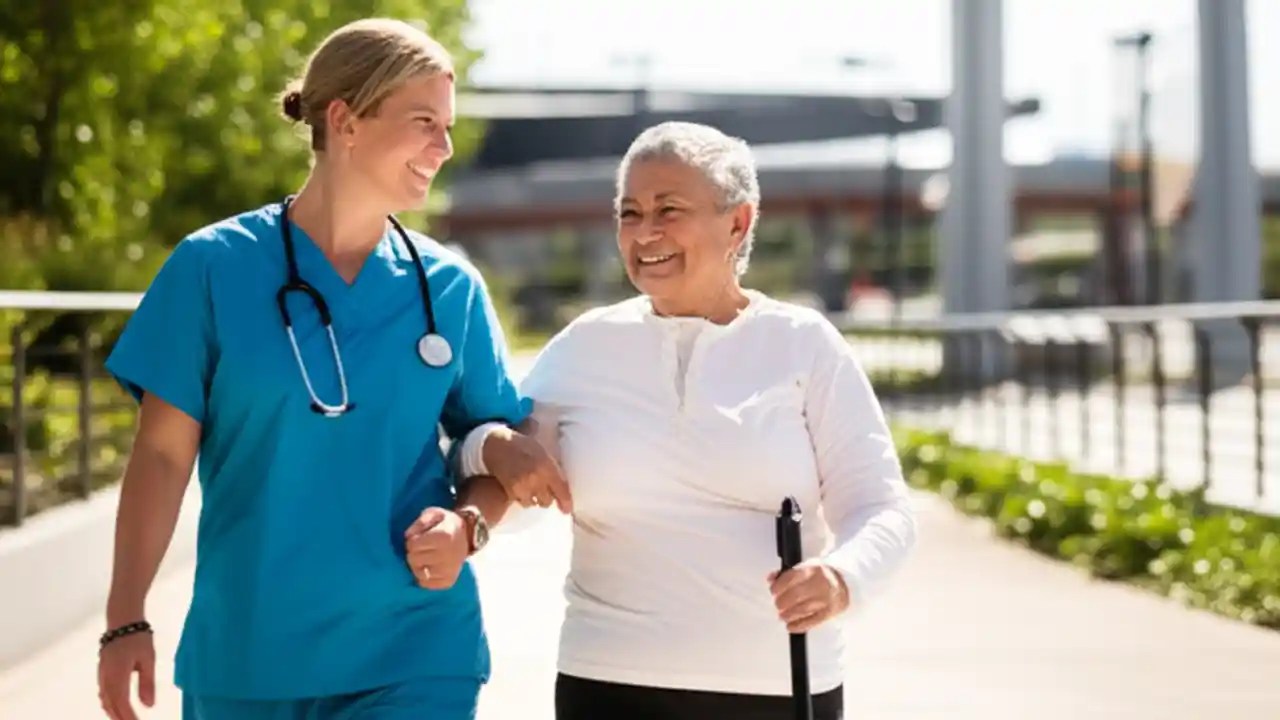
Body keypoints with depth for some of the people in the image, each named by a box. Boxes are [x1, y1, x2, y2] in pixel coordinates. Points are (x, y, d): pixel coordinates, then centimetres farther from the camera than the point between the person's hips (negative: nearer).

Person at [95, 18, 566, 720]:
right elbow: (164, 453, -2)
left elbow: (499, 448, 11)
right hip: (243, 655, -1)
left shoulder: (451, 288, 3)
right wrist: (126, 621, -8)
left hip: (413, 655, 1)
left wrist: (467, 525, -11)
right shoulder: (214, 267, -3)